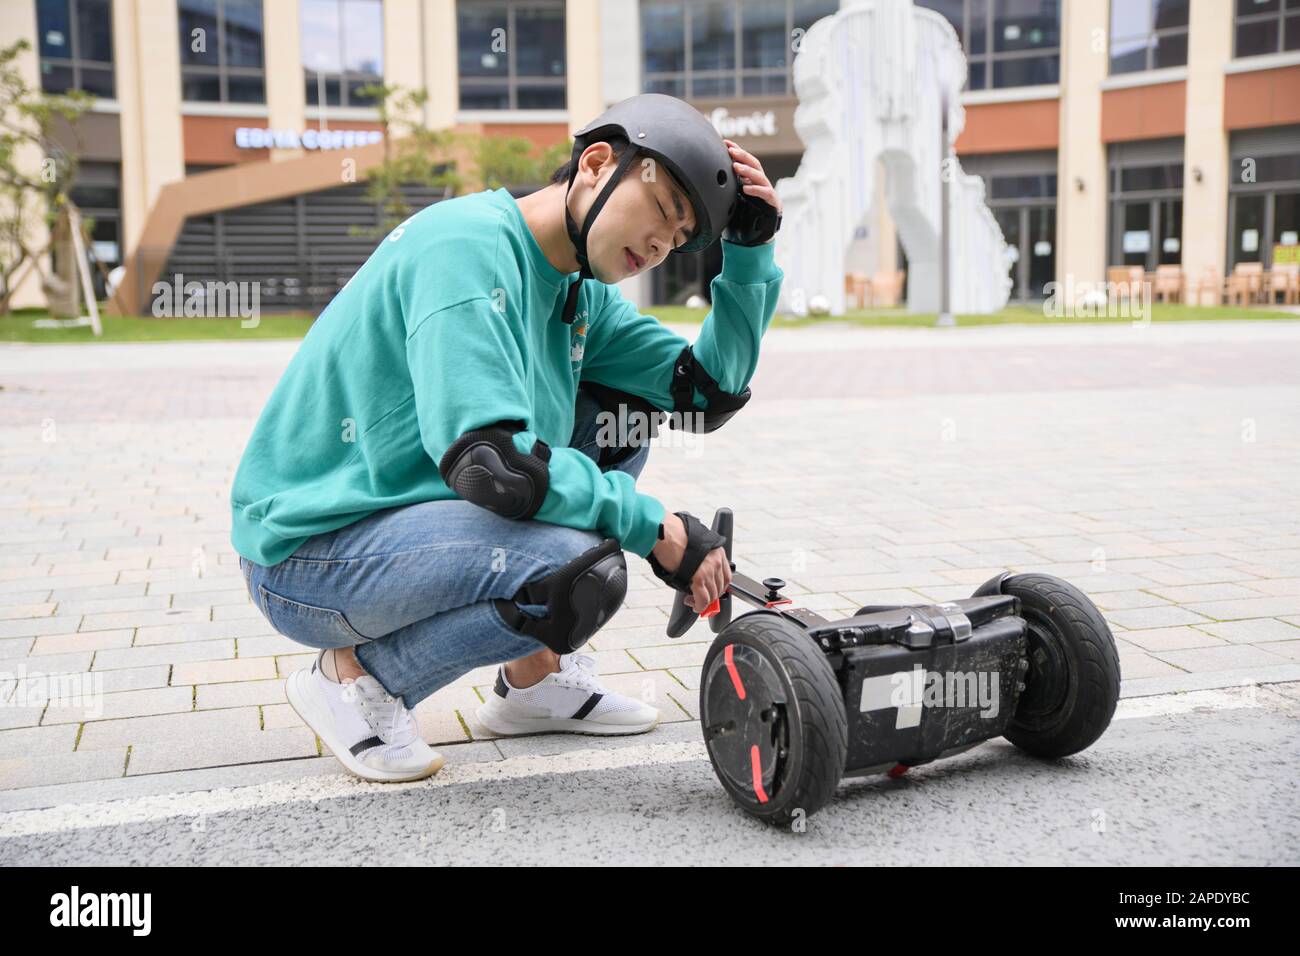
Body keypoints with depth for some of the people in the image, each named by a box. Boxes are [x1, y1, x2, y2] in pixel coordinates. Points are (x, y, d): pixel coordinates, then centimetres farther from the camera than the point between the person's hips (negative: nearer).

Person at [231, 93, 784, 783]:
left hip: (415, 515, 9)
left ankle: (534, 675, 11)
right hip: (307, 552, -9)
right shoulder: (466, 242, -20)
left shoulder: (581, 294, 9)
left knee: (618, 411, 9)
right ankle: (353, 675, -4)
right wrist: (653, 526, -22)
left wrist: (751, 250, 1)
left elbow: (709, 393, 10)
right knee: (583, 569, -28)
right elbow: (485, 462, -30)